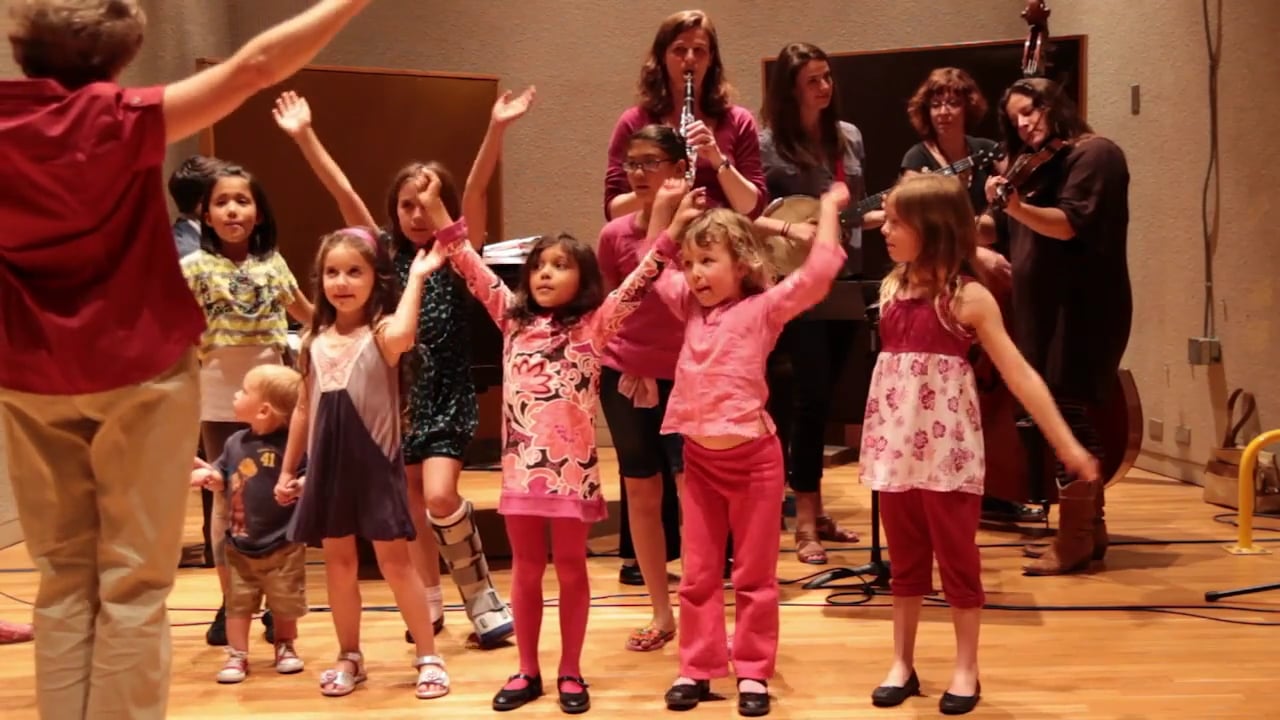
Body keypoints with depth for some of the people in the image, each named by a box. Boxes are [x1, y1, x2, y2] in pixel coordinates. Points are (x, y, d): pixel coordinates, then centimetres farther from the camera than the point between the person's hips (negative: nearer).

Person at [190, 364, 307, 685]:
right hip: (238, 545, 5)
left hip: (282, 545, -5)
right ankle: (237, 655, 18)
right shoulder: (236, 442, 2)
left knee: (285, 604, 11)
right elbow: (223, 481, 12)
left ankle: (285, 647, 33)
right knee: (238, 603, 8)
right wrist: (209, 475, -7)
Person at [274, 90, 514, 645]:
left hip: (448, 393, -3)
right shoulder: (386, 252, 3)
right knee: (412, 502, 8)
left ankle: (484, 597, 0)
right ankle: (430, 601, 23)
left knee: (440, 497, -16)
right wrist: (305, 136, -13)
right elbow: (345, 195, -5)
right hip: (398, 392, 3)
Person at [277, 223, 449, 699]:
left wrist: (416, 277, -25)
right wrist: (288, 469, 16)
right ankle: (349, 657, 26)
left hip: (375, 463, -5)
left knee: (394, 560, 0)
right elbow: (304, 409, 14)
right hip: (328, 465, 5)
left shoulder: (381, 332, -9)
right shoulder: (314, 342, 7)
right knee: (338, 560, 12)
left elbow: (403, 336, -36)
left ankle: (428, 657, 12)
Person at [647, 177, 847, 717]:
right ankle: (698, 668, 19)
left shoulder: (763, 308, -7)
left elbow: (817, 274, -18)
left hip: (752, 456, -5)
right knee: (698, 573, 10)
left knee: (754, 574, 6)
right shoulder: (691, 308, 8)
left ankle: (752, 673, 15)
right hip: (699, 459, 5)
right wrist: (665, 208, 17)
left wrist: (829, 210, -11)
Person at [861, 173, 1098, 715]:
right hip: (895, 446, 5)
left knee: (957, 558, 6)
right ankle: (902, 664, 24)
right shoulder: (891, 288, 5)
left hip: (947, 447, -5)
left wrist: (1066, 442, -11)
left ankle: (966, 671, 19)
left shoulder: (968, 297, -9)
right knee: (904, 560, 13)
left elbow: (1019, 374, -9)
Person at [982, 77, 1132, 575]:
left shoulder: (1093, 153, -9)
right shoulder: (1037, 165, 17)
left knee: (1068, 413, -10)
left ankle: (1074, 539, -7)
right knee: (1073, 416, 12)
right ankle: (1089, 529, 21)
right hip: (1048, 306, 9)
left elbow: (1067, 225, -24)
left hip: (1082, 306, -9)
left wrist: (1017, 207, -36)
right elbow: (1035, 240, 13)